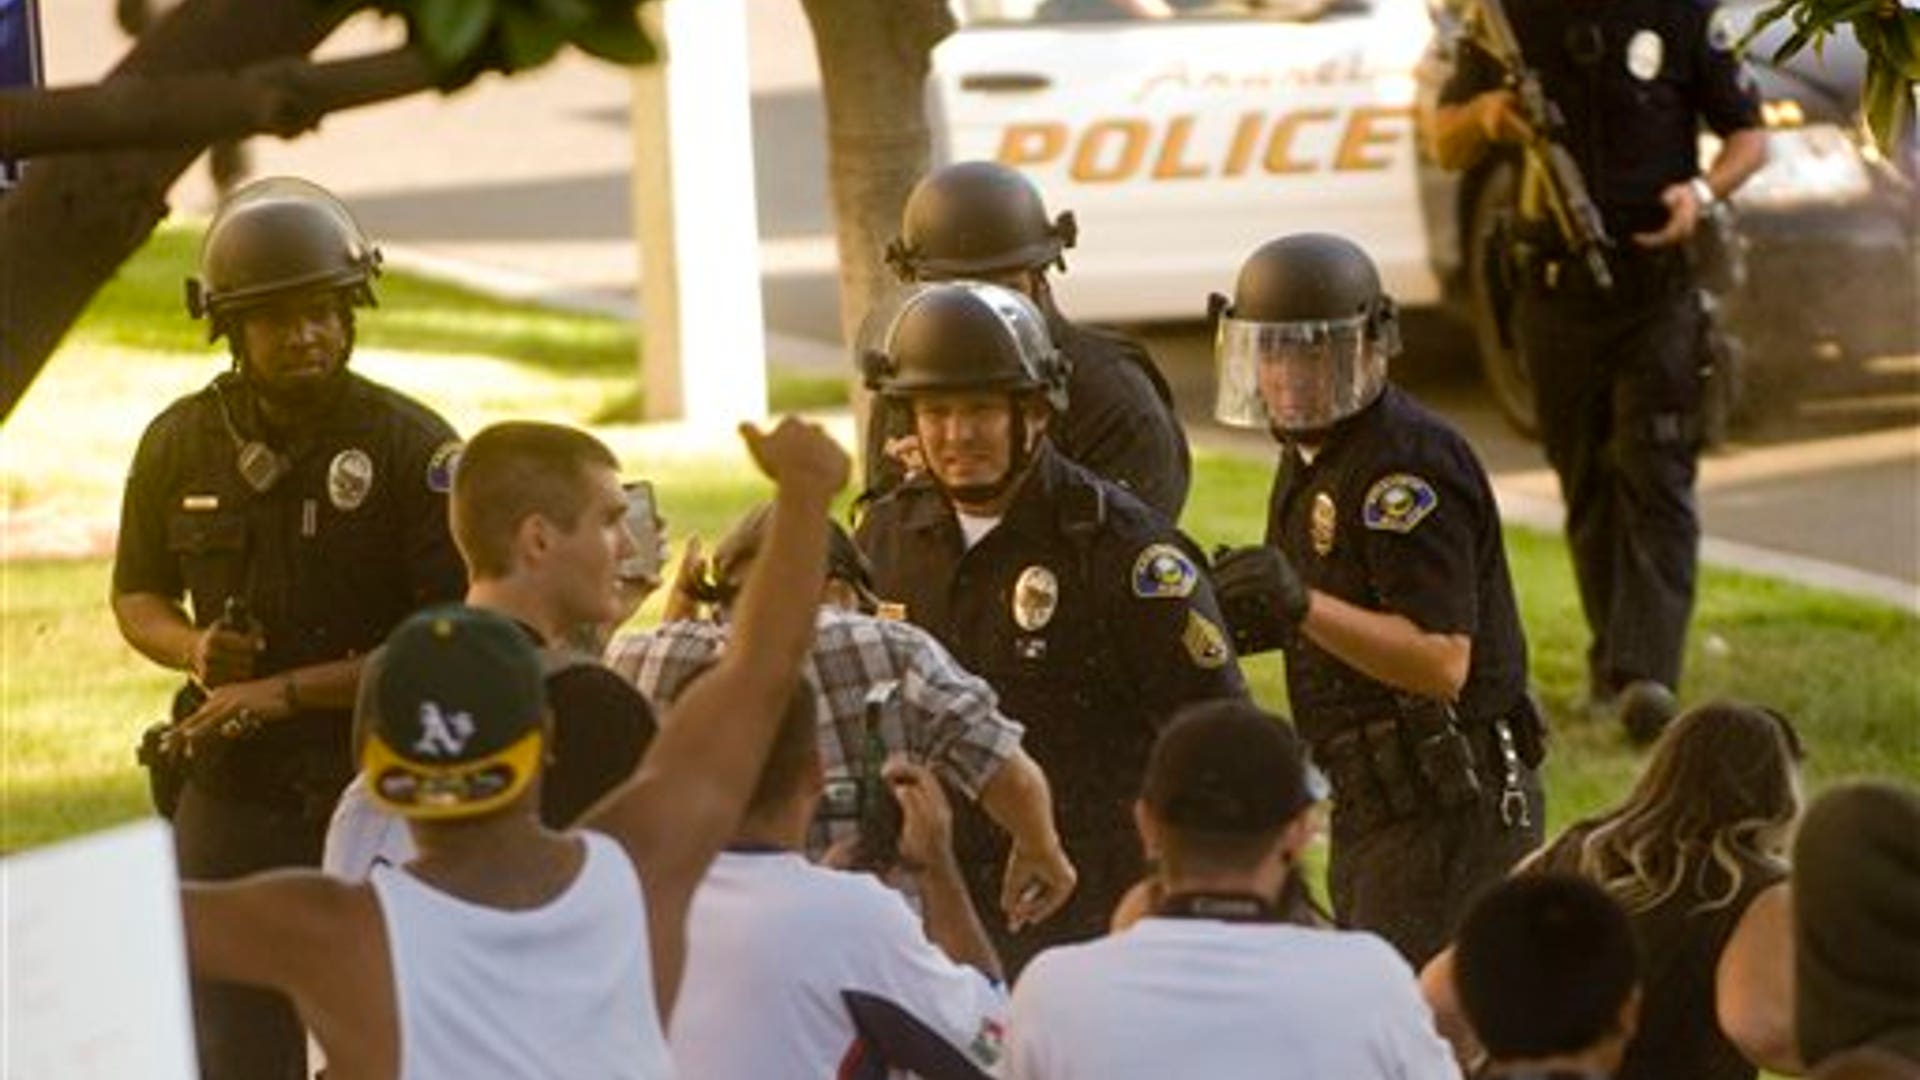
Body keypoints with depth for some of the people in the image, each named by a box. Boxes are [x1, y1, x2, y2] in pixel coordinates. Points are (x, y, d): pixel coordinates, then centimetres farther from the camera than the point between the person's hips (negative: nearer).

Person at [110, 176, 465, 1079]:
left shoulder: (411, 447, -9)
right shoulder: (181, 445, 3)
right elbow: (137, 598, 17)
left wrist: (286, 690, -17)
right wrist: (193, 648, -6)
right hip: (231, 798, 3)